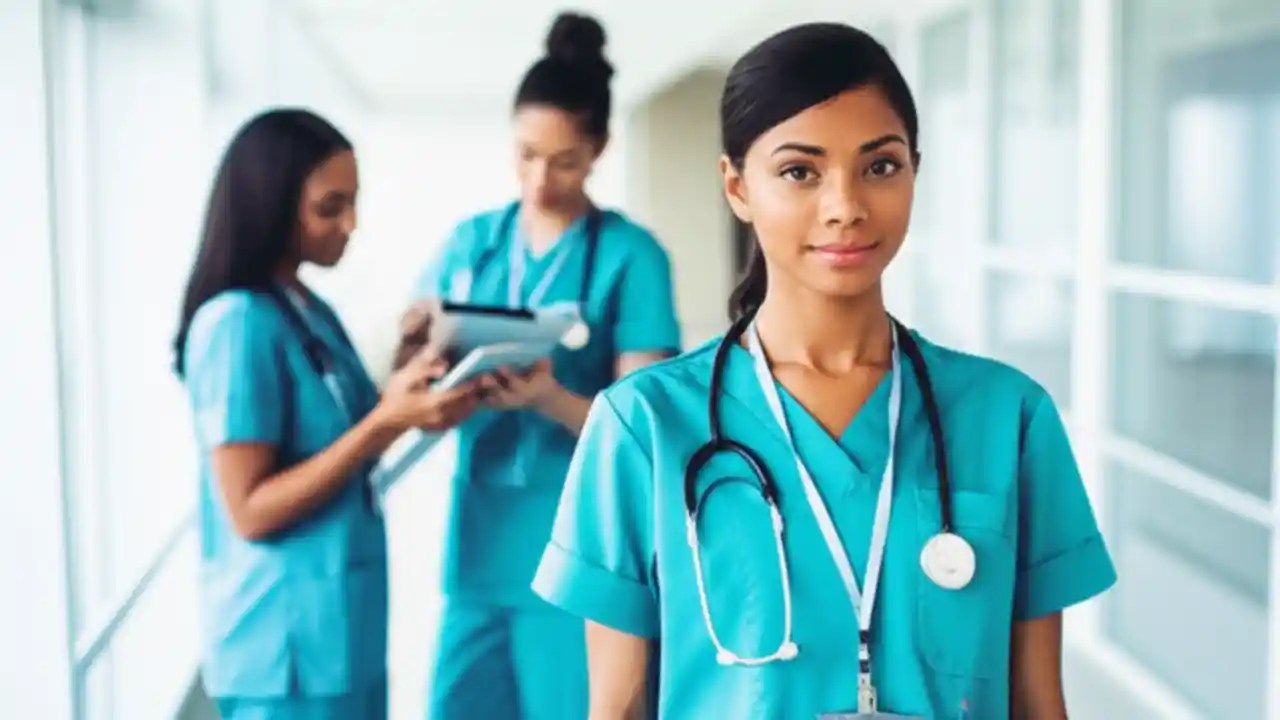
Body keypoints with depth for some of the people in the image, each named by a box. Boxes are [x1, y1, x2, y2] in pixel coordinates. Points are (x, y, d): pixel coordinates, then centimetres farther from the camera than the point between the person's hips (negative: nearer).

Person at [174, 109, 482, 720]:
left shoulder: (312, 312, 9)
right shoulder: (238, 322, -17)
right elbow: (251, 510, -19)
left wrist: (403, 397, -3)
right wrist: (387, 422, -23)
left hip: (343, 624, 8)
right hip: (289, 642, -8)